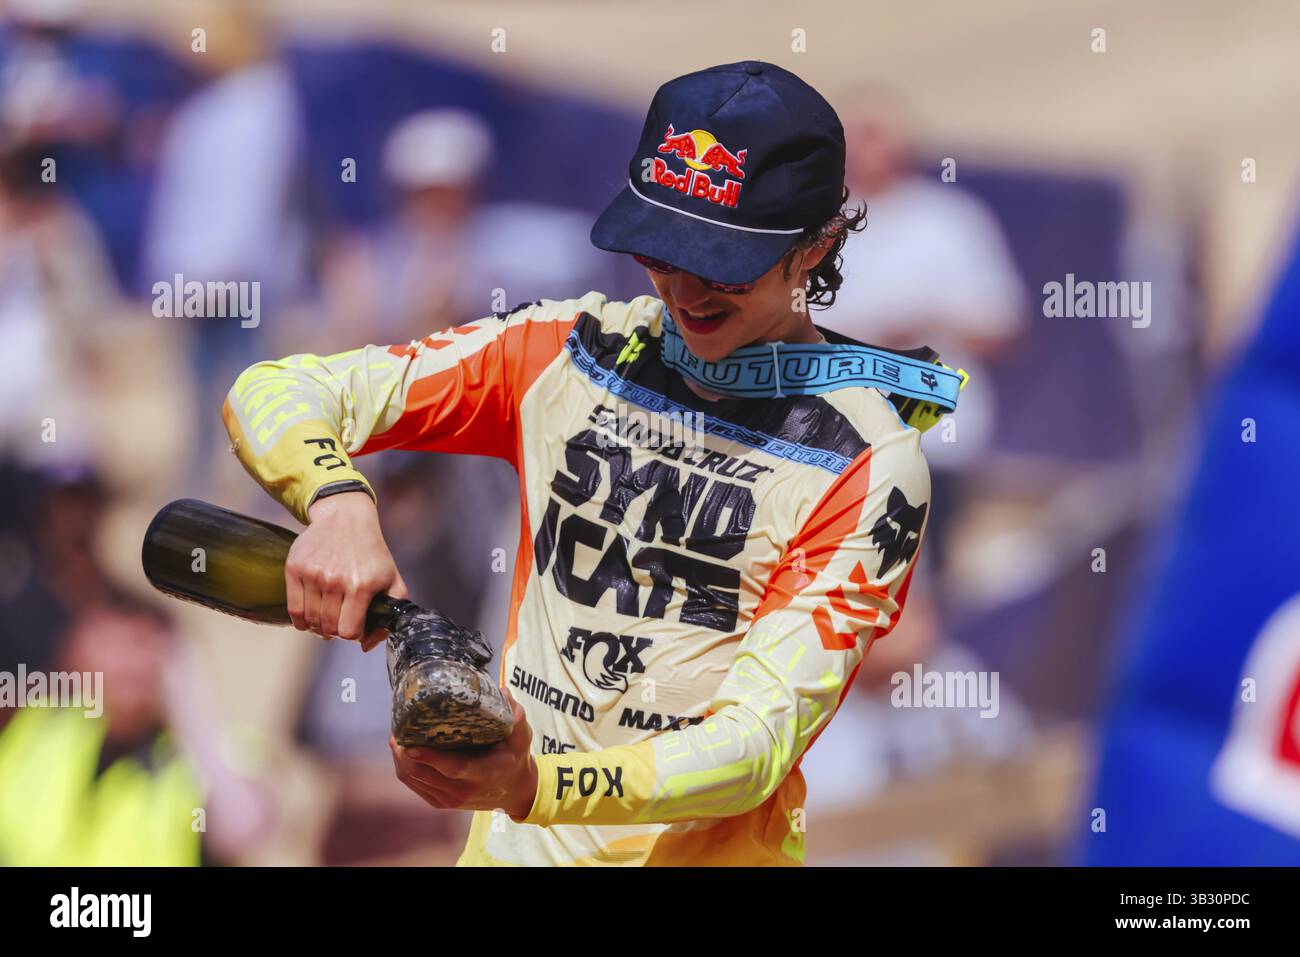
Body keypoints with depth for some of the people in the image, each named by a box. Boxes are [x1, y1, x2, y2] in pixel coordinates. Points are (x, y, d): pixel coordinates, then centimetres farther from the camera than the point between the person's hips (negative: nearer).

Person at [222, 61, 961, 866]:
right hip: (511, 846, 3)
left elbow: (757, 744, -14)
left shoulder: (869, 462, -6)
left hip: (707, 851, -3)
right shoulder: (567, 352, 5)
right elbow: (276, 393, 4)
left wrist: (531, 790, -30)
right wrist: (338, 502, -19)